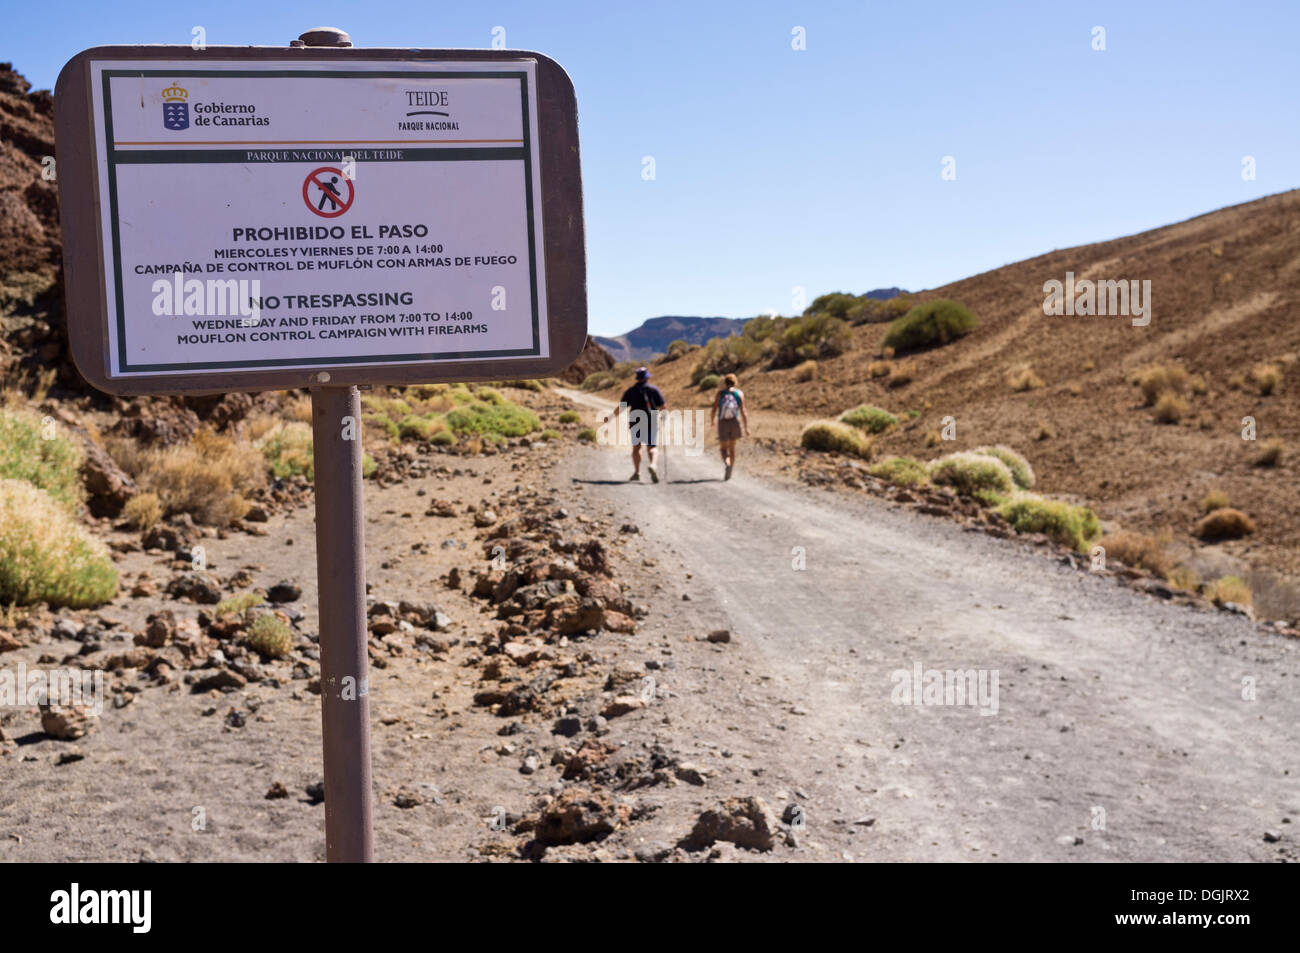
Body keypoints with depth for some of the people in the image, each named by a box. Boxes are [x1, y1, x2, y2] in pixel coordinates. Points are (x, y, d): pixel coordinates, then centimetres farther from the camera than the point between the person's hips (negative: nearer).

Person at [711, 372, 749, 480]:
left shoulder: (720, 393, 0)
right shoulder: (739, 393, 1)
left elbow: (714, 410, -2)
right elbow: (743, 411, -6)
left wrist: (711, 420, 18)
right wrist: (747, 427, -6)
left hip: (722, 423, -2)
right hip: (735, 422, 2)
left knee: (724, 448, 4)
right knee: (732, 447, 18)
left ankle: (727, 464, -26)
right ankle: (729, 472, 21)